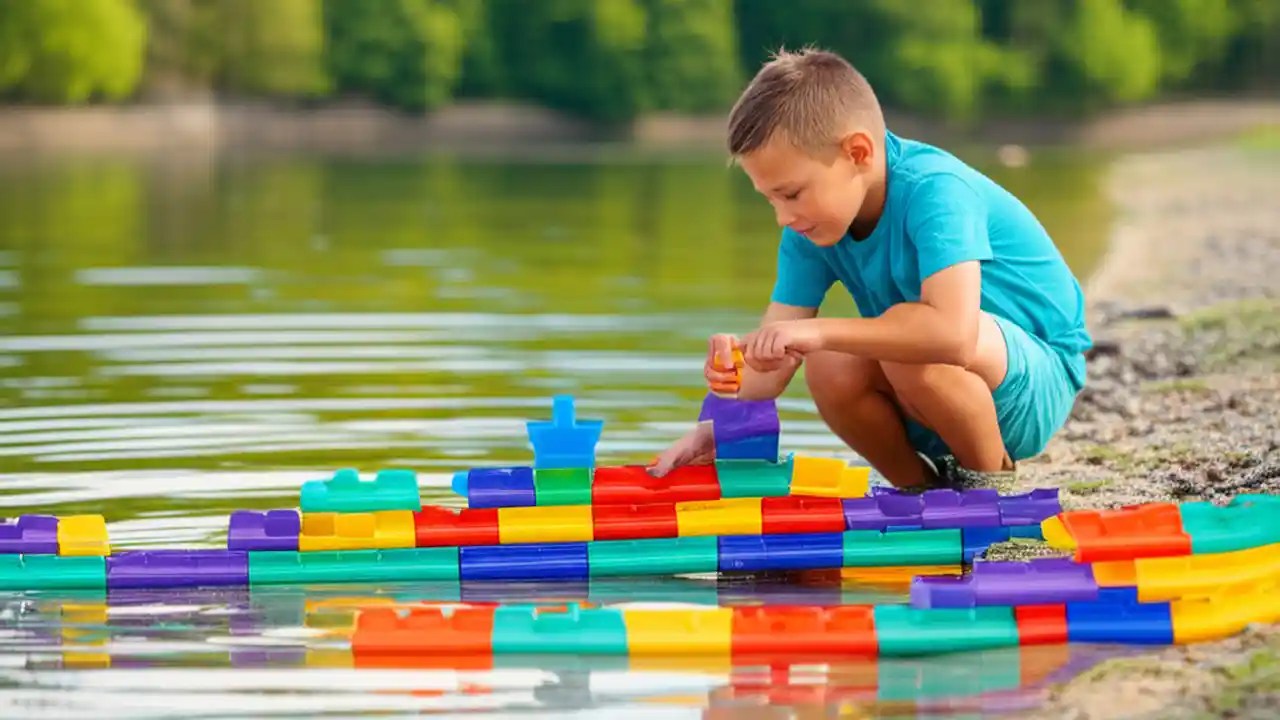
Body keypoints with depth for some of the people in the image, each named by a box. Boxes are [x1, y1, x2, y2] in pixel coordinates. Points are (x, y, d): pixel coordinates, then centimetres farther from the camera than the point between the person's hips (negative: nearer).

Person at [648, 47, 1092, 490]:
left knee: (918, 346, -34)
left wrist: (818, 332, -41)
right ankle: (925, 492, 2)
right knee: (831, 369, -20)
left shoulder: (934, 189, -28)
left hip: (1041, 378, -7)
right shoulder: (809, 228, -6)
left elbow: (952, 331, -43)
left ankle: (995, 483, -9)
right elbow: (773, 352, -9)